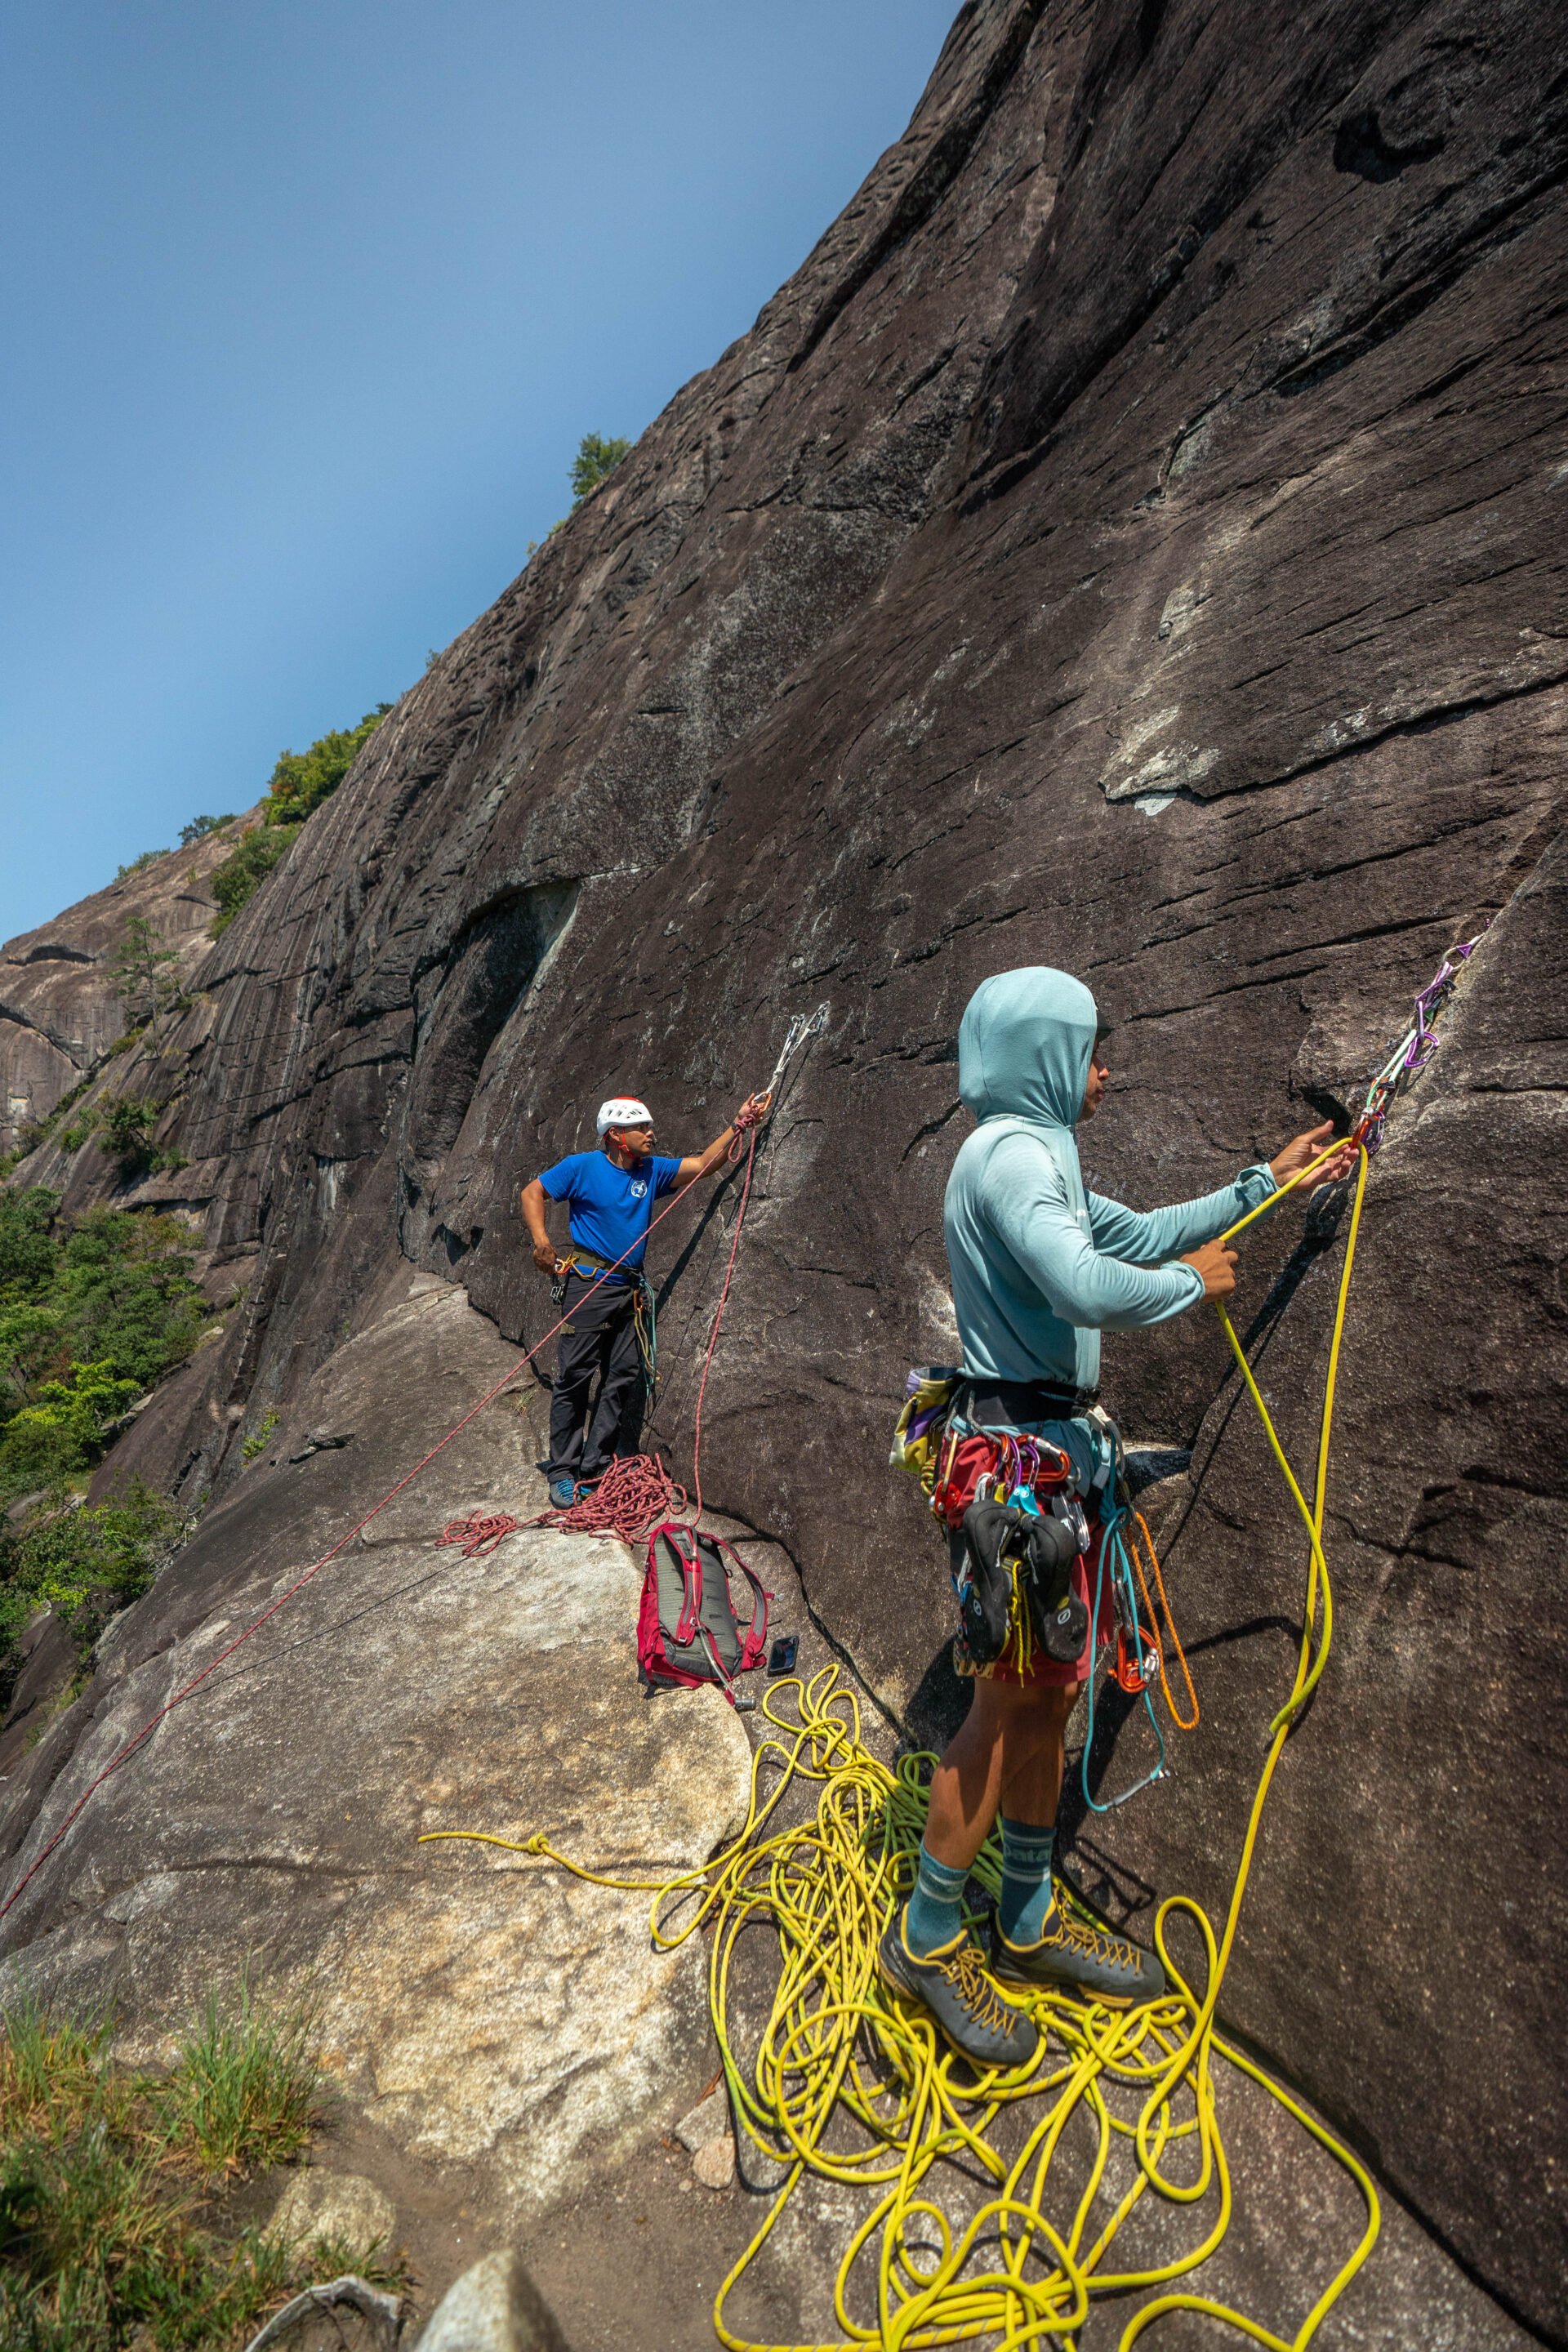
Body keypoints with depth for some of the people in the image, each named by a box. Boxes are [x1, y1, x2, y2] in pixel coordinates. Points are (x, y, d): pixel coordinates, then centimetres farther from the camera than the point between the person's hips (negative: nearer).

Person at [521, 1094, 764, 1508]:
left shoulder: (651, 1171, 10)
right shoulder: (583, 1166, -3)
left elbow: (704, 1164, 9)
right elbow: (532, 1193, 3)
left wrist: (739, 1124, 1)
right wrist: (541, 1241, -11)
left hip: (630, 1288, 6)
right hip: (589, 1283, -5)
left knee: (622, 1380, 5)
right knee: (574, 1378, -3)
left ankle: (594, 1470, 16)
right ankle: (563, 1473, 8)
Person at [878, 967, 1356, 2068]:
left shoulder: (1037, 1153, 15)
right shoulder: (1010, 1153, -18)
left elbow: (1135, 1232, 22)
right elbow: (1087, 1288, -31)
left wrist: (1266, 1183, 24)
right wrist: (1194, 1281, -12)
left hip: (1055, 1449, 10)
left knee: (1048, 1697, 19)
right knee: (1011, 1704, 3)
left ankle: (1030, 1922, 37)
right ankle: (926, 1937, 24)